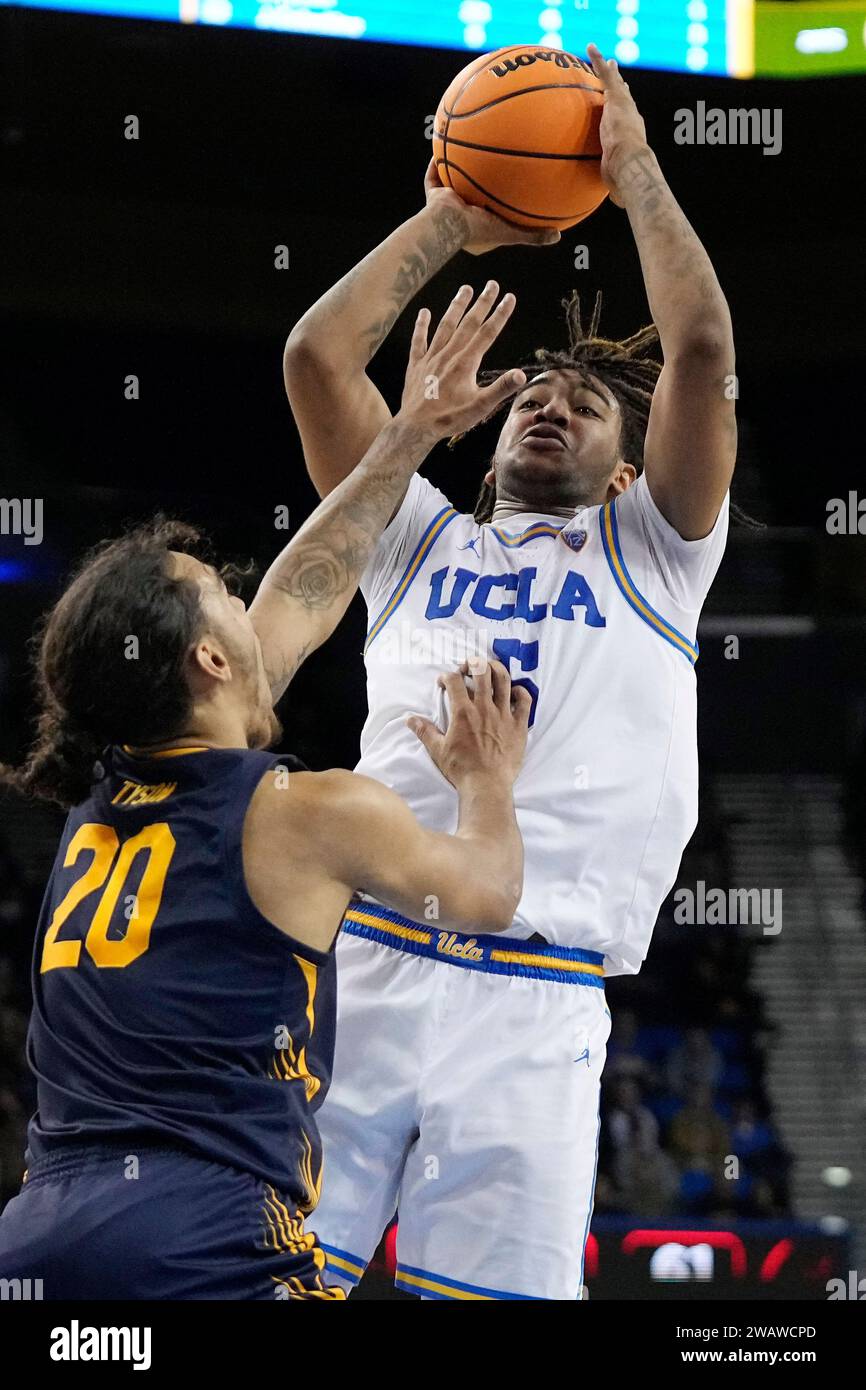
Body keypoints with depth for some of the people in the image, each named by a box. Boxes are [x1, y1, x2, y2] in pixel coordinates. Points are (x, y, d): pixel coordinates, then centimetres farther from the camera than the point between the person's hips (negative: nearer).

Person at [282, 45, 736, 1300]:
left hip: (537, 999, -1)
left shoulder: (649, 555, 20)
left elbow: (703, 347, 7)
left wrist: (635, 172, 16)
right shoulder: (425, 545, 25)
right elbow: (317, 357, 17)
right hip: (361, 960, 1)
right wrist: (450, 222, 24)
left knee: (495, 1290, -9)